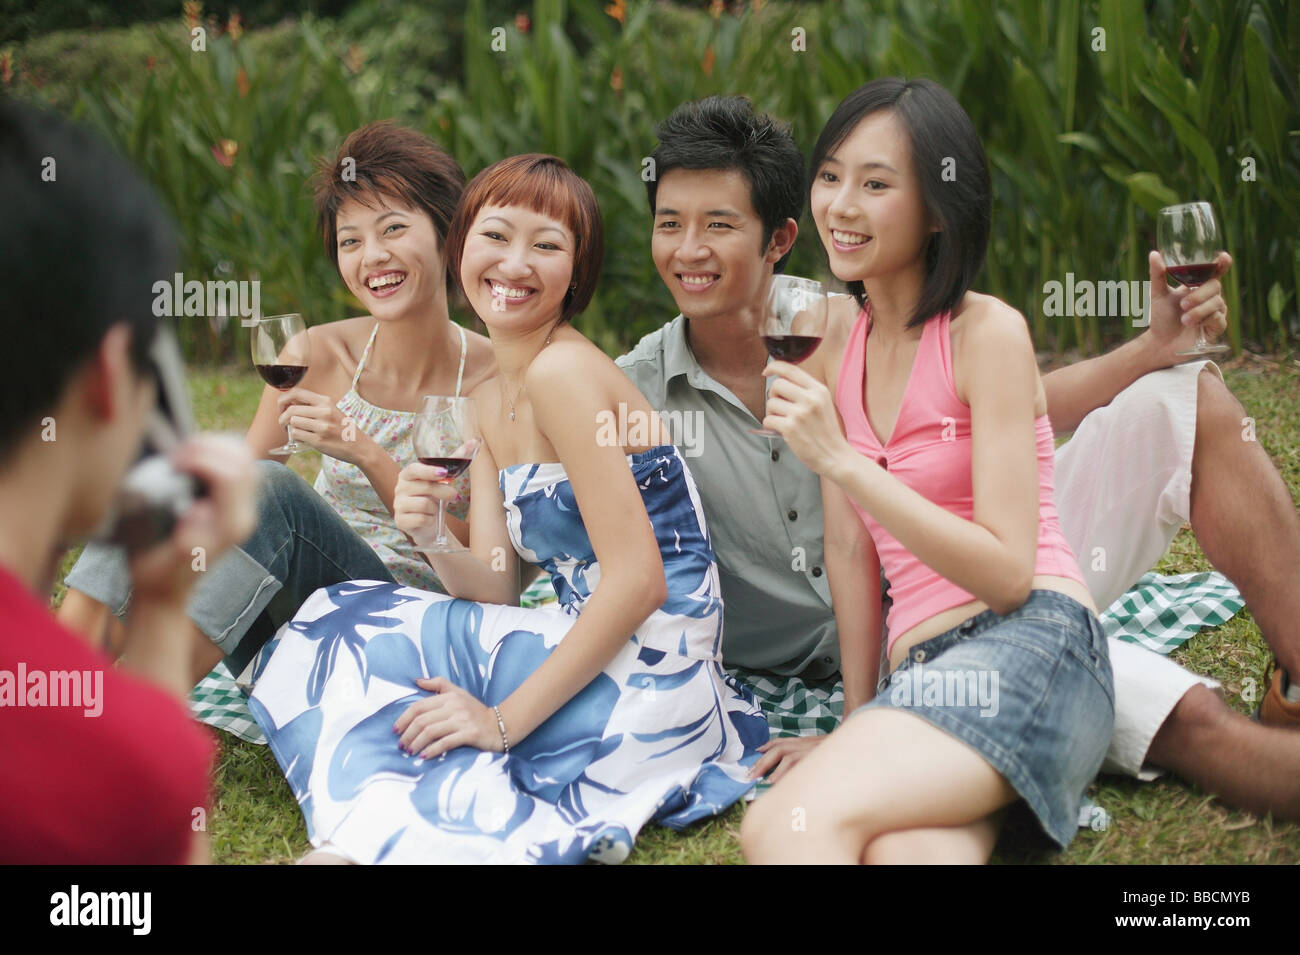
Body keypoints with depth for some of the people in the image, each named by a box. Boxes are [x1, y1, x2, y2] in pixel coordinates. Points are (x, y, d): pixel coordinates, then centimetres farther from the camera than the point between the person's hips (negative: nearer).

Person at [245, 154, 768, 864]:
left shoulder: (563, 371, -15)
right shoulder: (485, 404, 12)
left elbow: (638, 580, -20)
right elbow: (496, 587, 7)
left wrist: (504, 719, -19)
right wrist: (430, 540, -14)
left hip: (644, 682, -9)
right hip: (582, 654, 9)